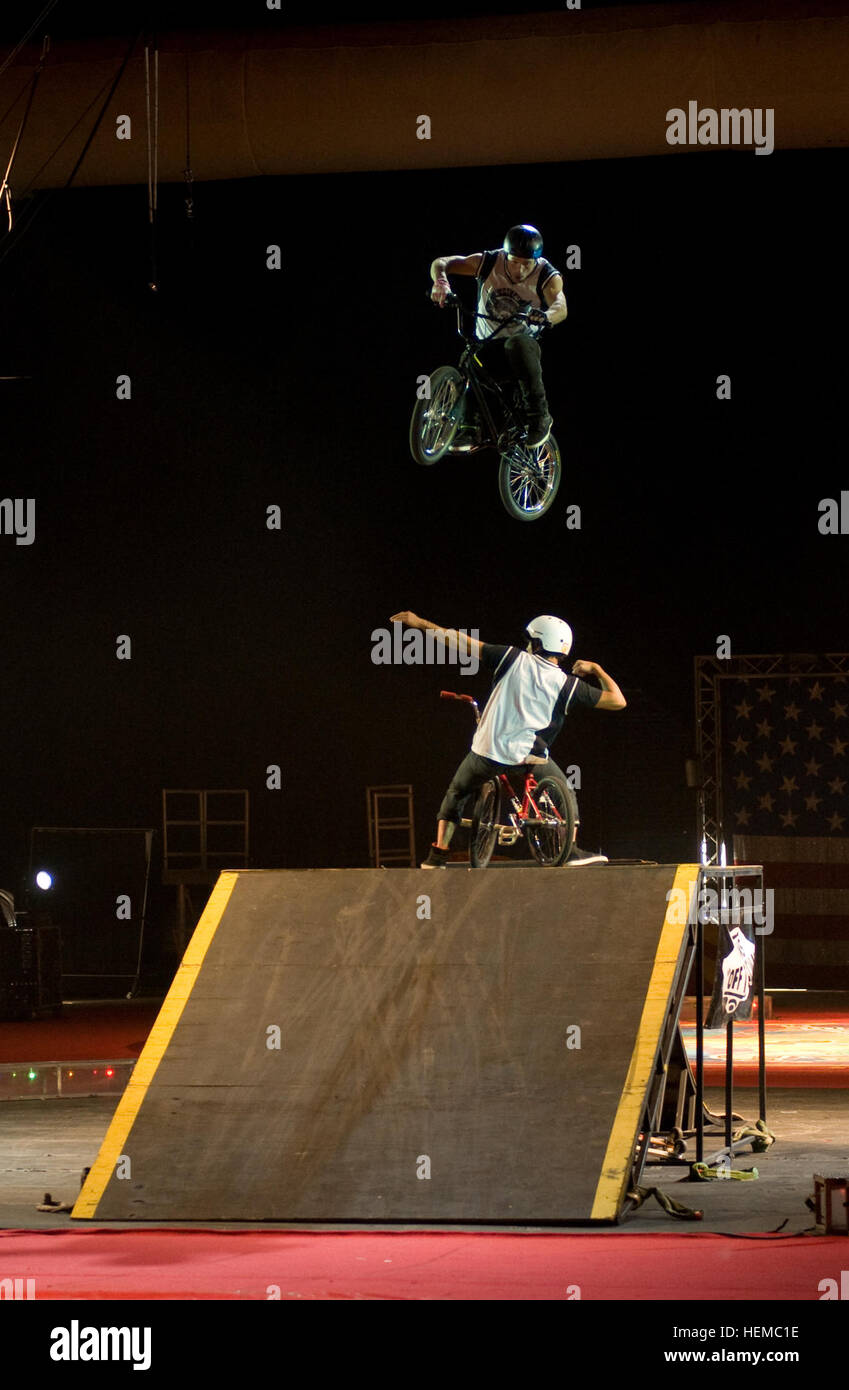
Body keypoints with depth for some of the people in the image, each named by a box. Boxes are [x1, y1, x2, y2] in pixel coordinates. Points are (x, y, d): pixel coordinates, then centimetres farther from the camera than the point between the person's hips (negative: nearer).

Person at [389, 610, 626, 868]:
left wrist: (421, 623, 11)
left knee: (456, 793, 24)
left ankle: (438, 854, 16)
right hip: (527, 755, -1)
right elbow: (617, 701, 4)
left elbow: (463, 643, 3)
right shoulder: (567, 684, 0)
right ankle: (571, 851, 6)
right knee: (564, 795, 21)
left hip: (487, 750, 1)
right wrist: (596, 670, 20)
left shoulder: (514, 659, 0)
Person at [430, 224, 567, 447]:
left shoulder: (547, 276, -10)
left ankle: (539, 416, -32)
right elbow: (441, 263, -7)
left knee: (518, 344, -38)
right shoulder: (489, 263, -6)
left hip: (524, 344, -2)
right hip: (487, 344, 2)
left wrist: (545, 316, -53)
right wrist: (441, 282, -31)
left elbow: (560, 307, -29)